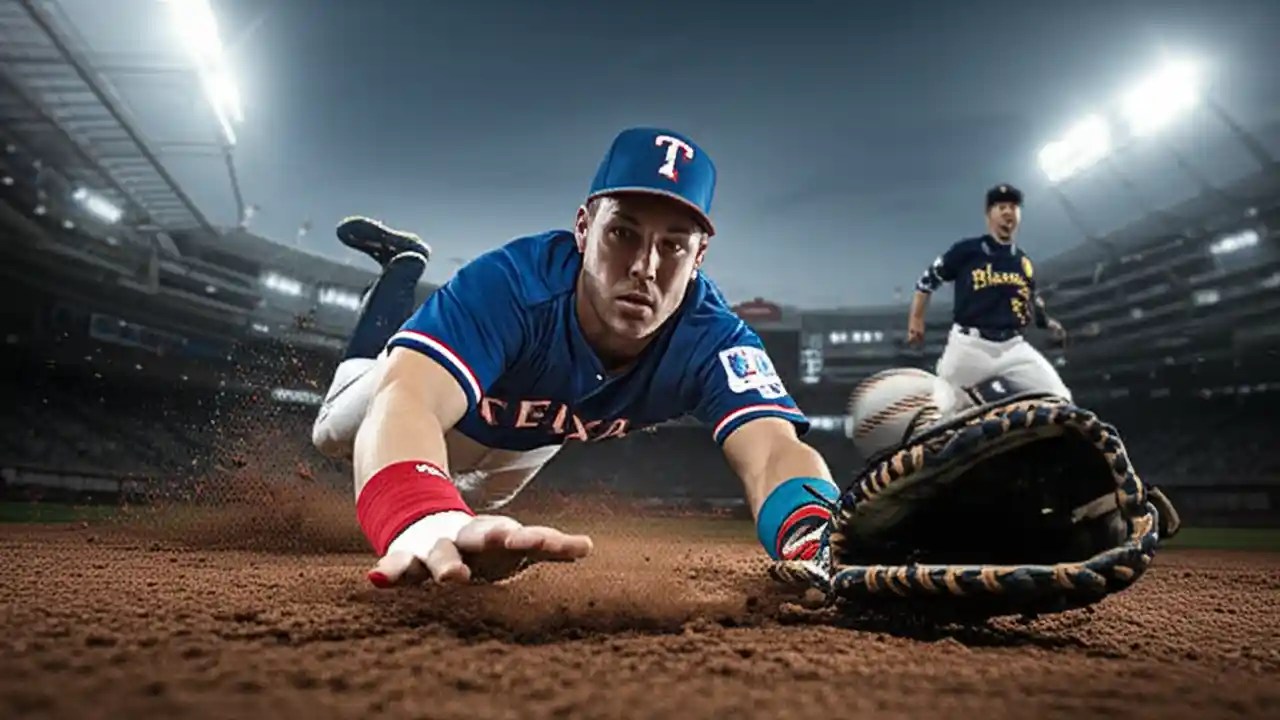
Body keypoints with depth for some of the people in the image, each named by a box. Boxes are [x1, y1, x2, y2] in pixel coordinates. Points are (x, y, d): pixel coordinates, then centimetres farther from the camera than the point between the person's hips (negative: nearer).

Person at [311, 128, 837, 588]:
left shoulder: (711, 339, -40)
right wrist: (433, 528, -84)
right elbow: (406, 407, -62)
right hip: (438, 377, -3)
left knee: (463, 509, 34)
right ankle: (404, 268, 38)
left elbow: (774, 451, -55)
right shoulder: (513, 283, -48)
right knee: (336, 432, 29)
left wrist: (813, 541, -79)